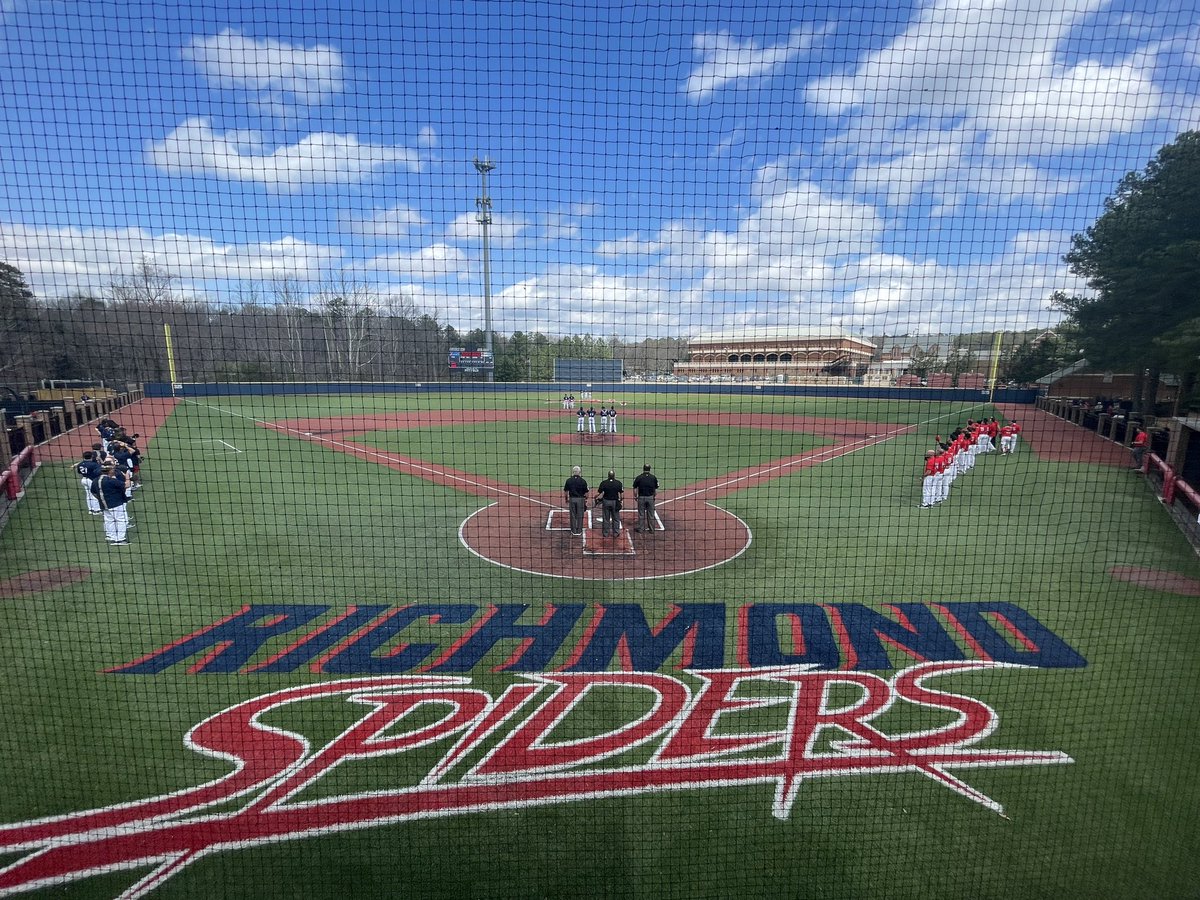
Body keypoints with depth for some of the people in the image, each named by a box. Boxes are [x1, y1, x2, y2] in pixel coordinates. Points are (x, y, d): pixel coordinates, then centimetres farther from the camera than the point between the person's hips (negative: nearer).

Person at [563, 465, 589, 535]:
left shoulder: (569, 480, -4)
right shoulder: (583, 481, -8)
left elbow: (565, 491, 2)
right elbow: (586, 492, -4)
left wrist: (566, 499, 15)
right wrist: (586, 500, 9)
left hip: (572, 499, 1)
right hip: (580, 499, -1)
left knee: (572, 515, 11)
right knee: (580, 516, 9)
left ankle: (573, 531, 18)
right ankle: (579, 530, 16)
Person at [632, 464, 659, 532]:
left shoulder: (639, 477, -8)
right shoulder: (653, 477, -3)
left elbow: (635, 489, -4)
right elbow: (656, 490, 0)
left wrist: (635, 497, 10)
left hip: (641, 498, -1)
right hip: (651, 498, 1)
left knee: (641, 514, 9)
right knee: (651, 514, 12)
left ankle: (640, 528, 16)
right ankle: (651, 528, 21)